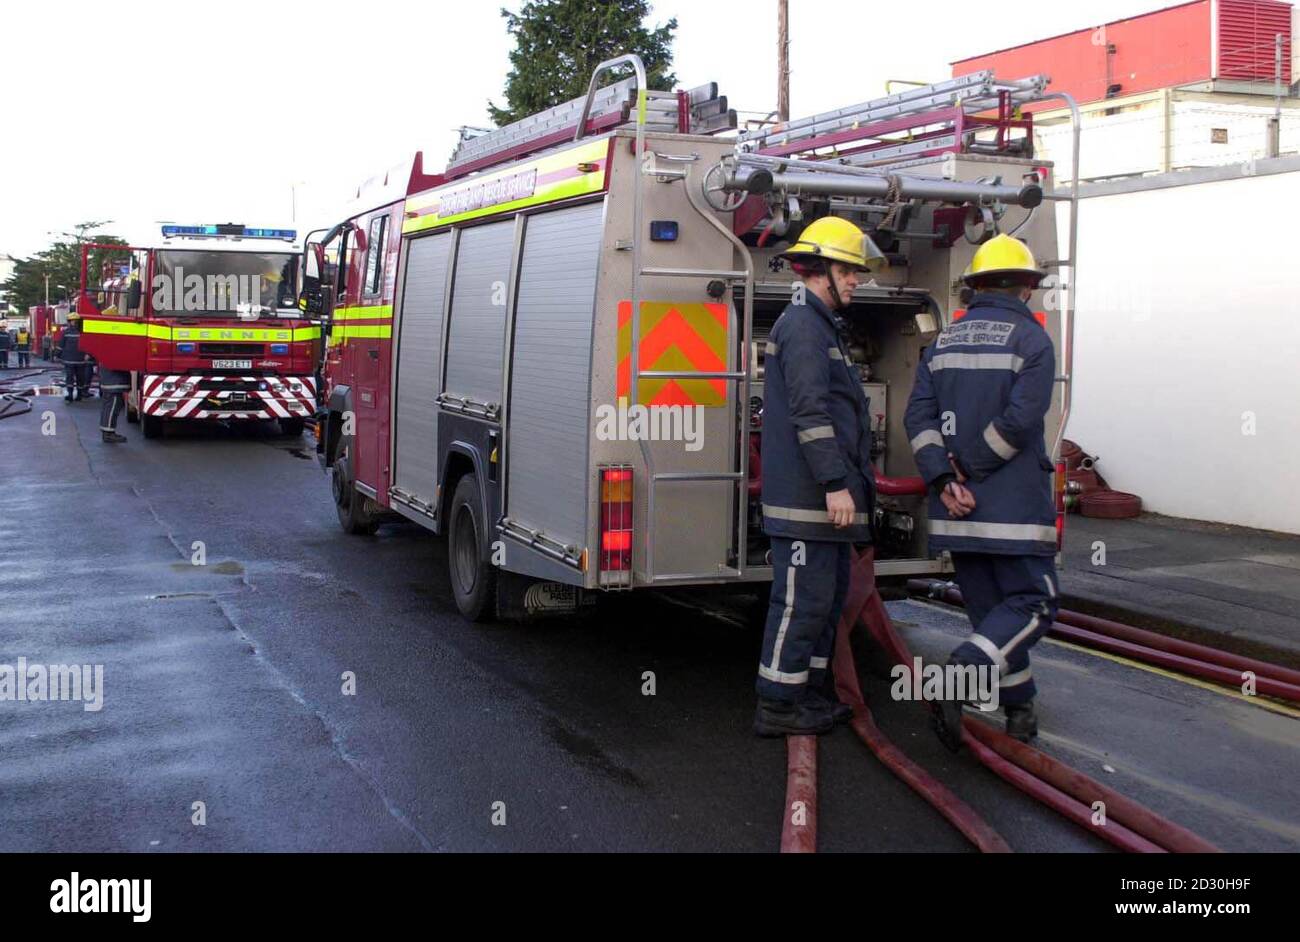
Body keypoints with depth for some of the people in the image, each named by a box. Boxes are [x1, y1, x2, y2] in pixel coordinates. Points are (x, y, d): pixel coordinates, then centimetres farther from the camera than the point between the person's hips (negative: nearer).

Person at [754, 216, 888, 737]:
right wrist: (835, 483, -24)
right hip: (806, 494, -11)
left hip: (823, 496, 11)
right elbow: (809, 411, -21)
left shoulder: (821, 325, 22)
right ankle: (778, 705, 1)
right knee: (803, 598, -6)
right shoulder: (803, 325, -12)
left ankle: (811, 691, 26)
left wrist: (847, 480, 27)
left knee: (829, 594, 16)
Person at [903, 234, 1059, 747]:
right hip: (1014, 506, -6)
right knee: (1031, 603, 1)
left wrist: (945, 481, -7)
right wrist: (969, 469, -9)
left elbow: (918, 416, 0)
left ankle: (1019, 710, 21)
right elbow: (1020, 418, -18)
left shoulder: (943, 342, 11)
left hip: (958, 510, 6)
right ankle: (961, 677, -18)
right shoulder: (1032, 340, -5)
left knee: (990, 608, 14)